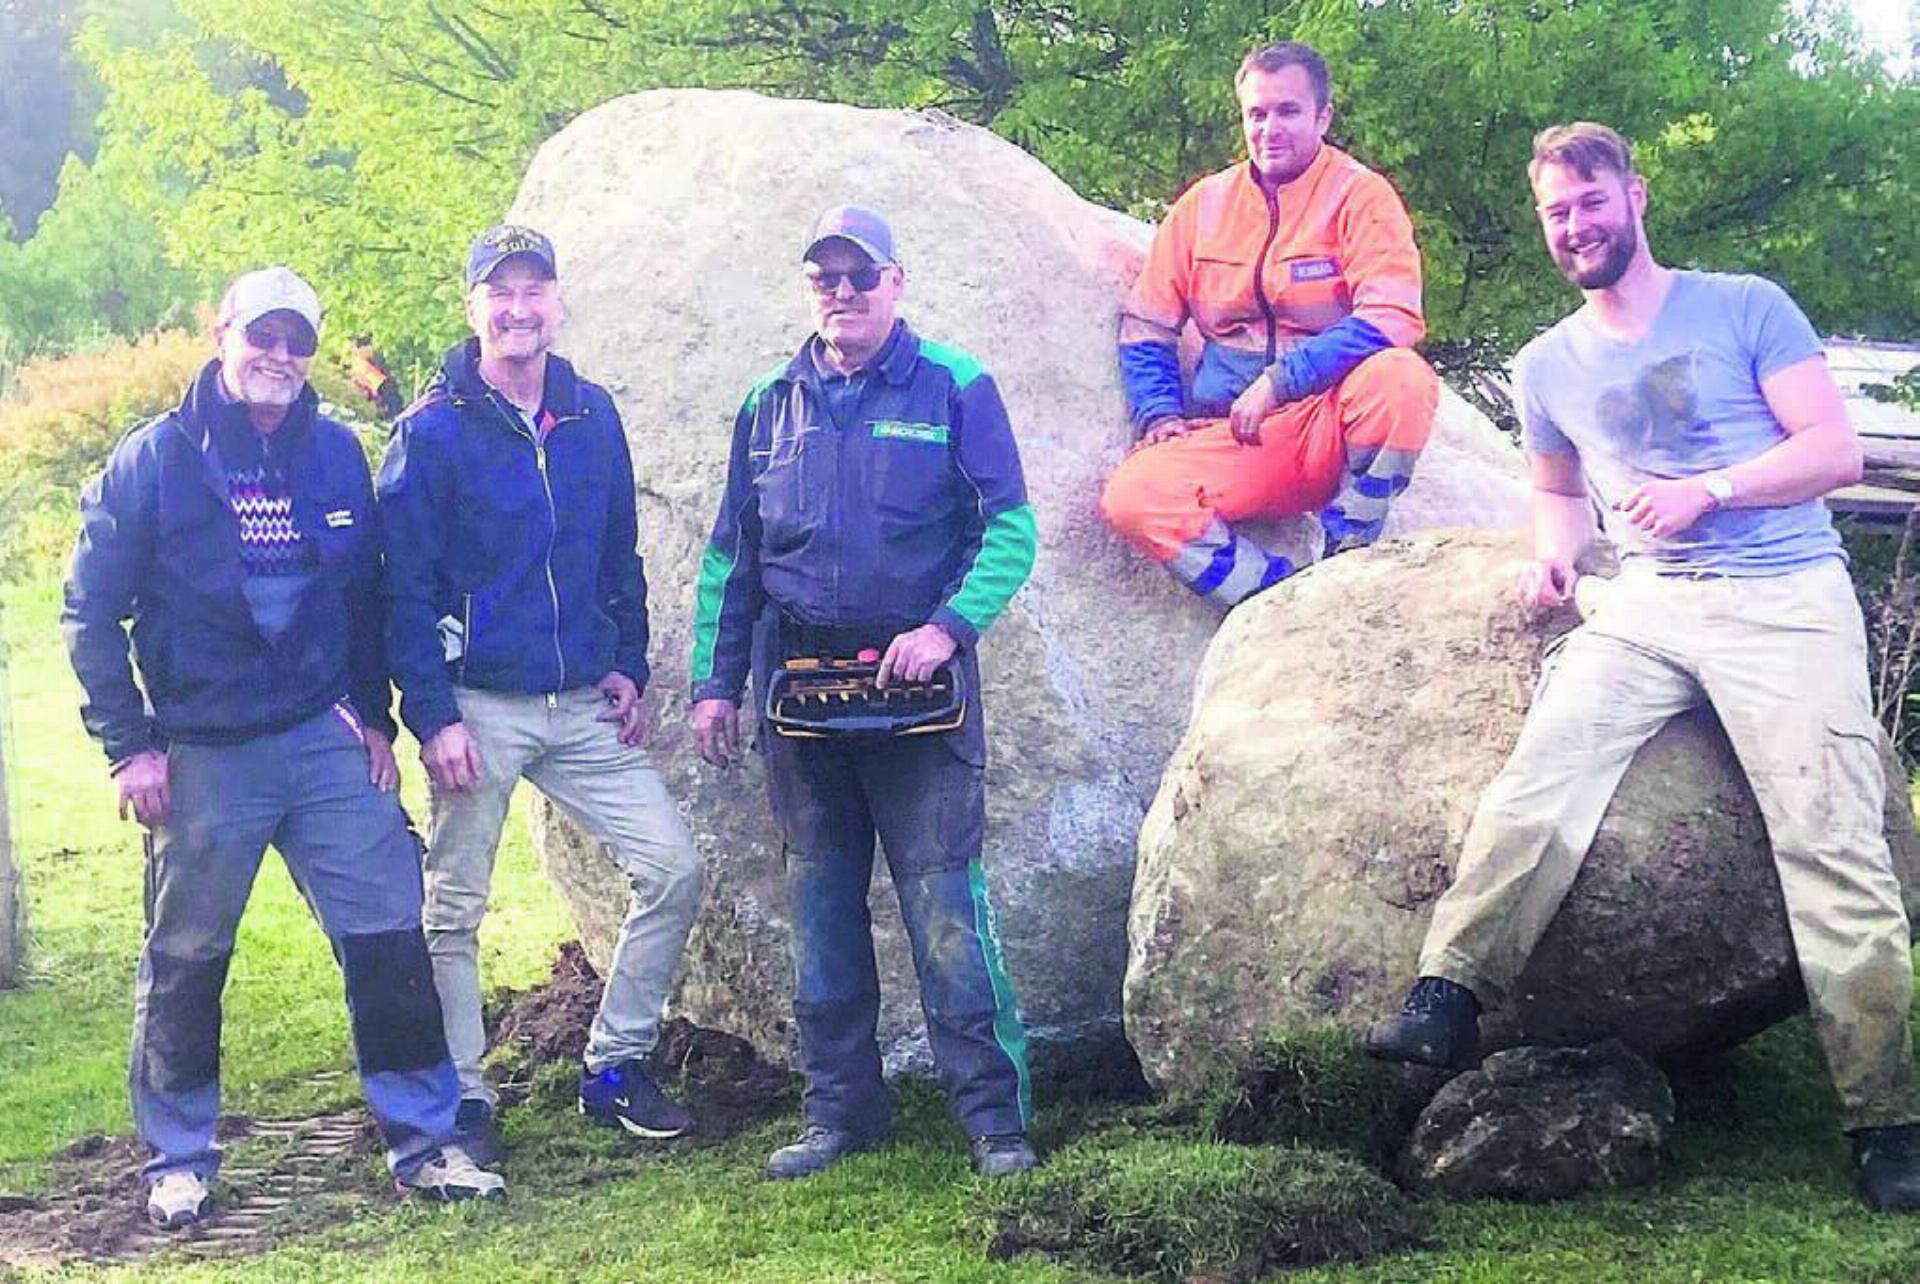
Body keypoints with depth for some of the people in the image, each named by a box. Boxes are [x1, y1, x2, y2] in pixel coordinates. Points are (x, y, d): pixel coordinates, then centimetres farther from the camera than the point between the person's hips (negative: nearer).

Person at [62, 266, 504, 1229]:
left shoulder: (336, 456, 5)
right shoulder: (153, 461, -5)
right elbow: (91, 614, -2)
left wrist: (373, 716, 10)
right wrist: (129, 745, -7)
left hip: (325, 743, 3)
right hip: (202, 756, -2)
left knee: (390, 938, -1)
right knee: (185, 961, 8)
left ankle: (421, 1140, 11)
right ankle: (178, 1159, 24)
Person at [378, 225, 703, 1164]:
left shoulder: (592, 417, 8)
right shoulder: (433, 432, -6)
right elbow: (404, 586, -7)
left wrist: (627, 666, 7)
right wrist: (433, 716, -13)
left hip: (584, 708, 5)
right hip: (478, 708, -4)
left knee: (671, 868, -1)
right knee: (454, 908, 3)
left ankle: (615, 1068, 14)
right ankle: (464, 1098, 18)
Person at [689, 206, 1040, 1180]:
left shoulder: (955, 388, 1)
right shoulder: (770, 406, 13)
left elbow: (1009, 528, -4)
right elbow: (730, 558, 17)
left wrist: (947, 628, -18)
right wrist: (714, 680, 10)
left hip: (917, 679, -4)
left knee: (943, 895, -8)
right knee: (819, 902, 9)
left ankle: (993, 1111, 1)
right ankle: (840, 1108, 19)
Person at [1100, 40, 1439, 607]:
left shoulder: (1358, 194, -2)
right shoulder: (1204, 203, 11)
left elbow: (1392, 319, -16)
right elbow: (1145, 325, 16)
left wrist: (1278, 382, -23)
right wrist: (1159, 414, -3)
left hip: (1331, 425, -3)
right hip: (1234, 438, 3)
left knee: (1401, 375, -36)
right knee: (1131, 498, -26)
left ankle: (1348, 551, -16)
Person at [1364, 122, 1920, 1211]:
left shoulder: (1746, 308, 3)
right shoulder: (1549, 366, 16)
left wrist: (1707, 490, -17)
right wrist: (1556, 551, 8)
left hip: (1786, 600, -4)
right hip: (1646, 608, 4)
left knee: (1832, 850, -12)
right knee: (1537, 779, -20)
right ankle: (1450, 999, -20)